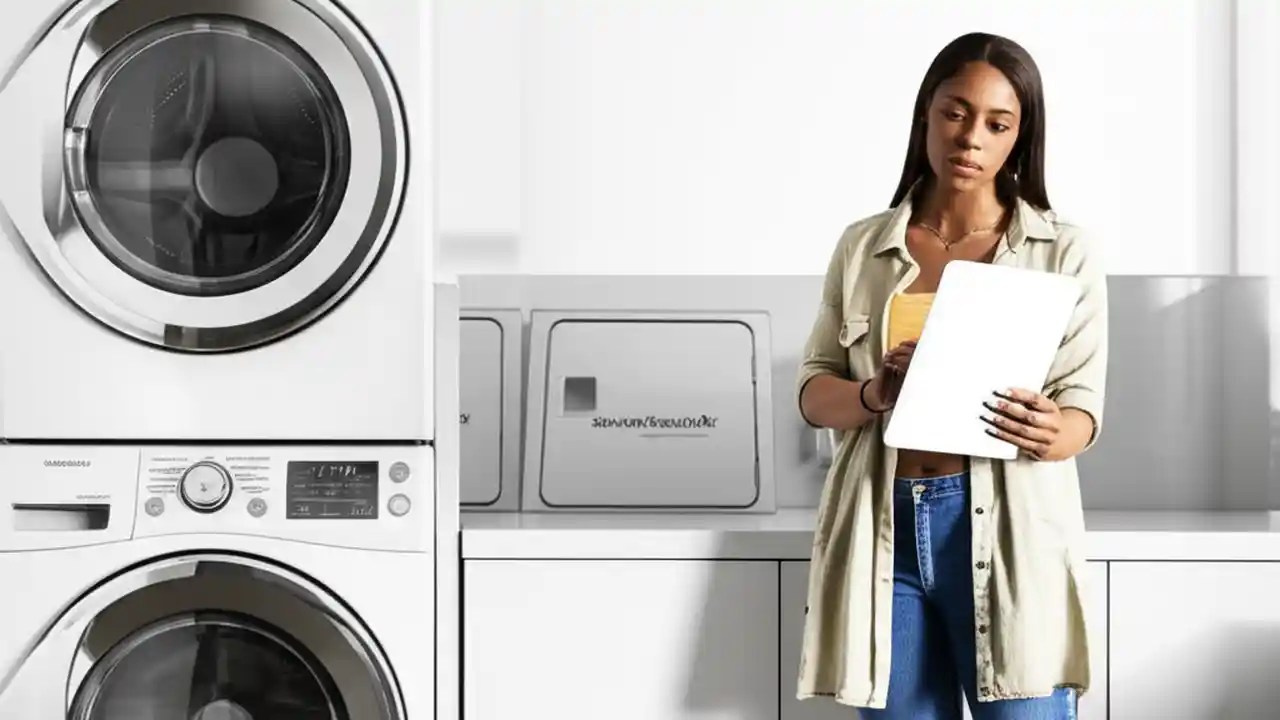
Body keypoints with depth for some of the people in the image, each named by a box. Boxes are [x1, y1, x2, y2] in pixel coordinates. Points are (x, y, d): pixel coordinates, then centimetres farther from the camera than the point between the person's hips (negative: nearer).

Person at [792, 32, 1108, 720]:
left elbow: (1083, 404, 1)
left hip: (1008, 528, -2)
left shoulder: (1064, 250, 3)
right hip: (884, 529, 2)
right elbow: (813, 389, 8)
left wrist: (1051, 435, -22)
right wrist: (874, 396, -14)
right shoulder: (862, 245, 9)